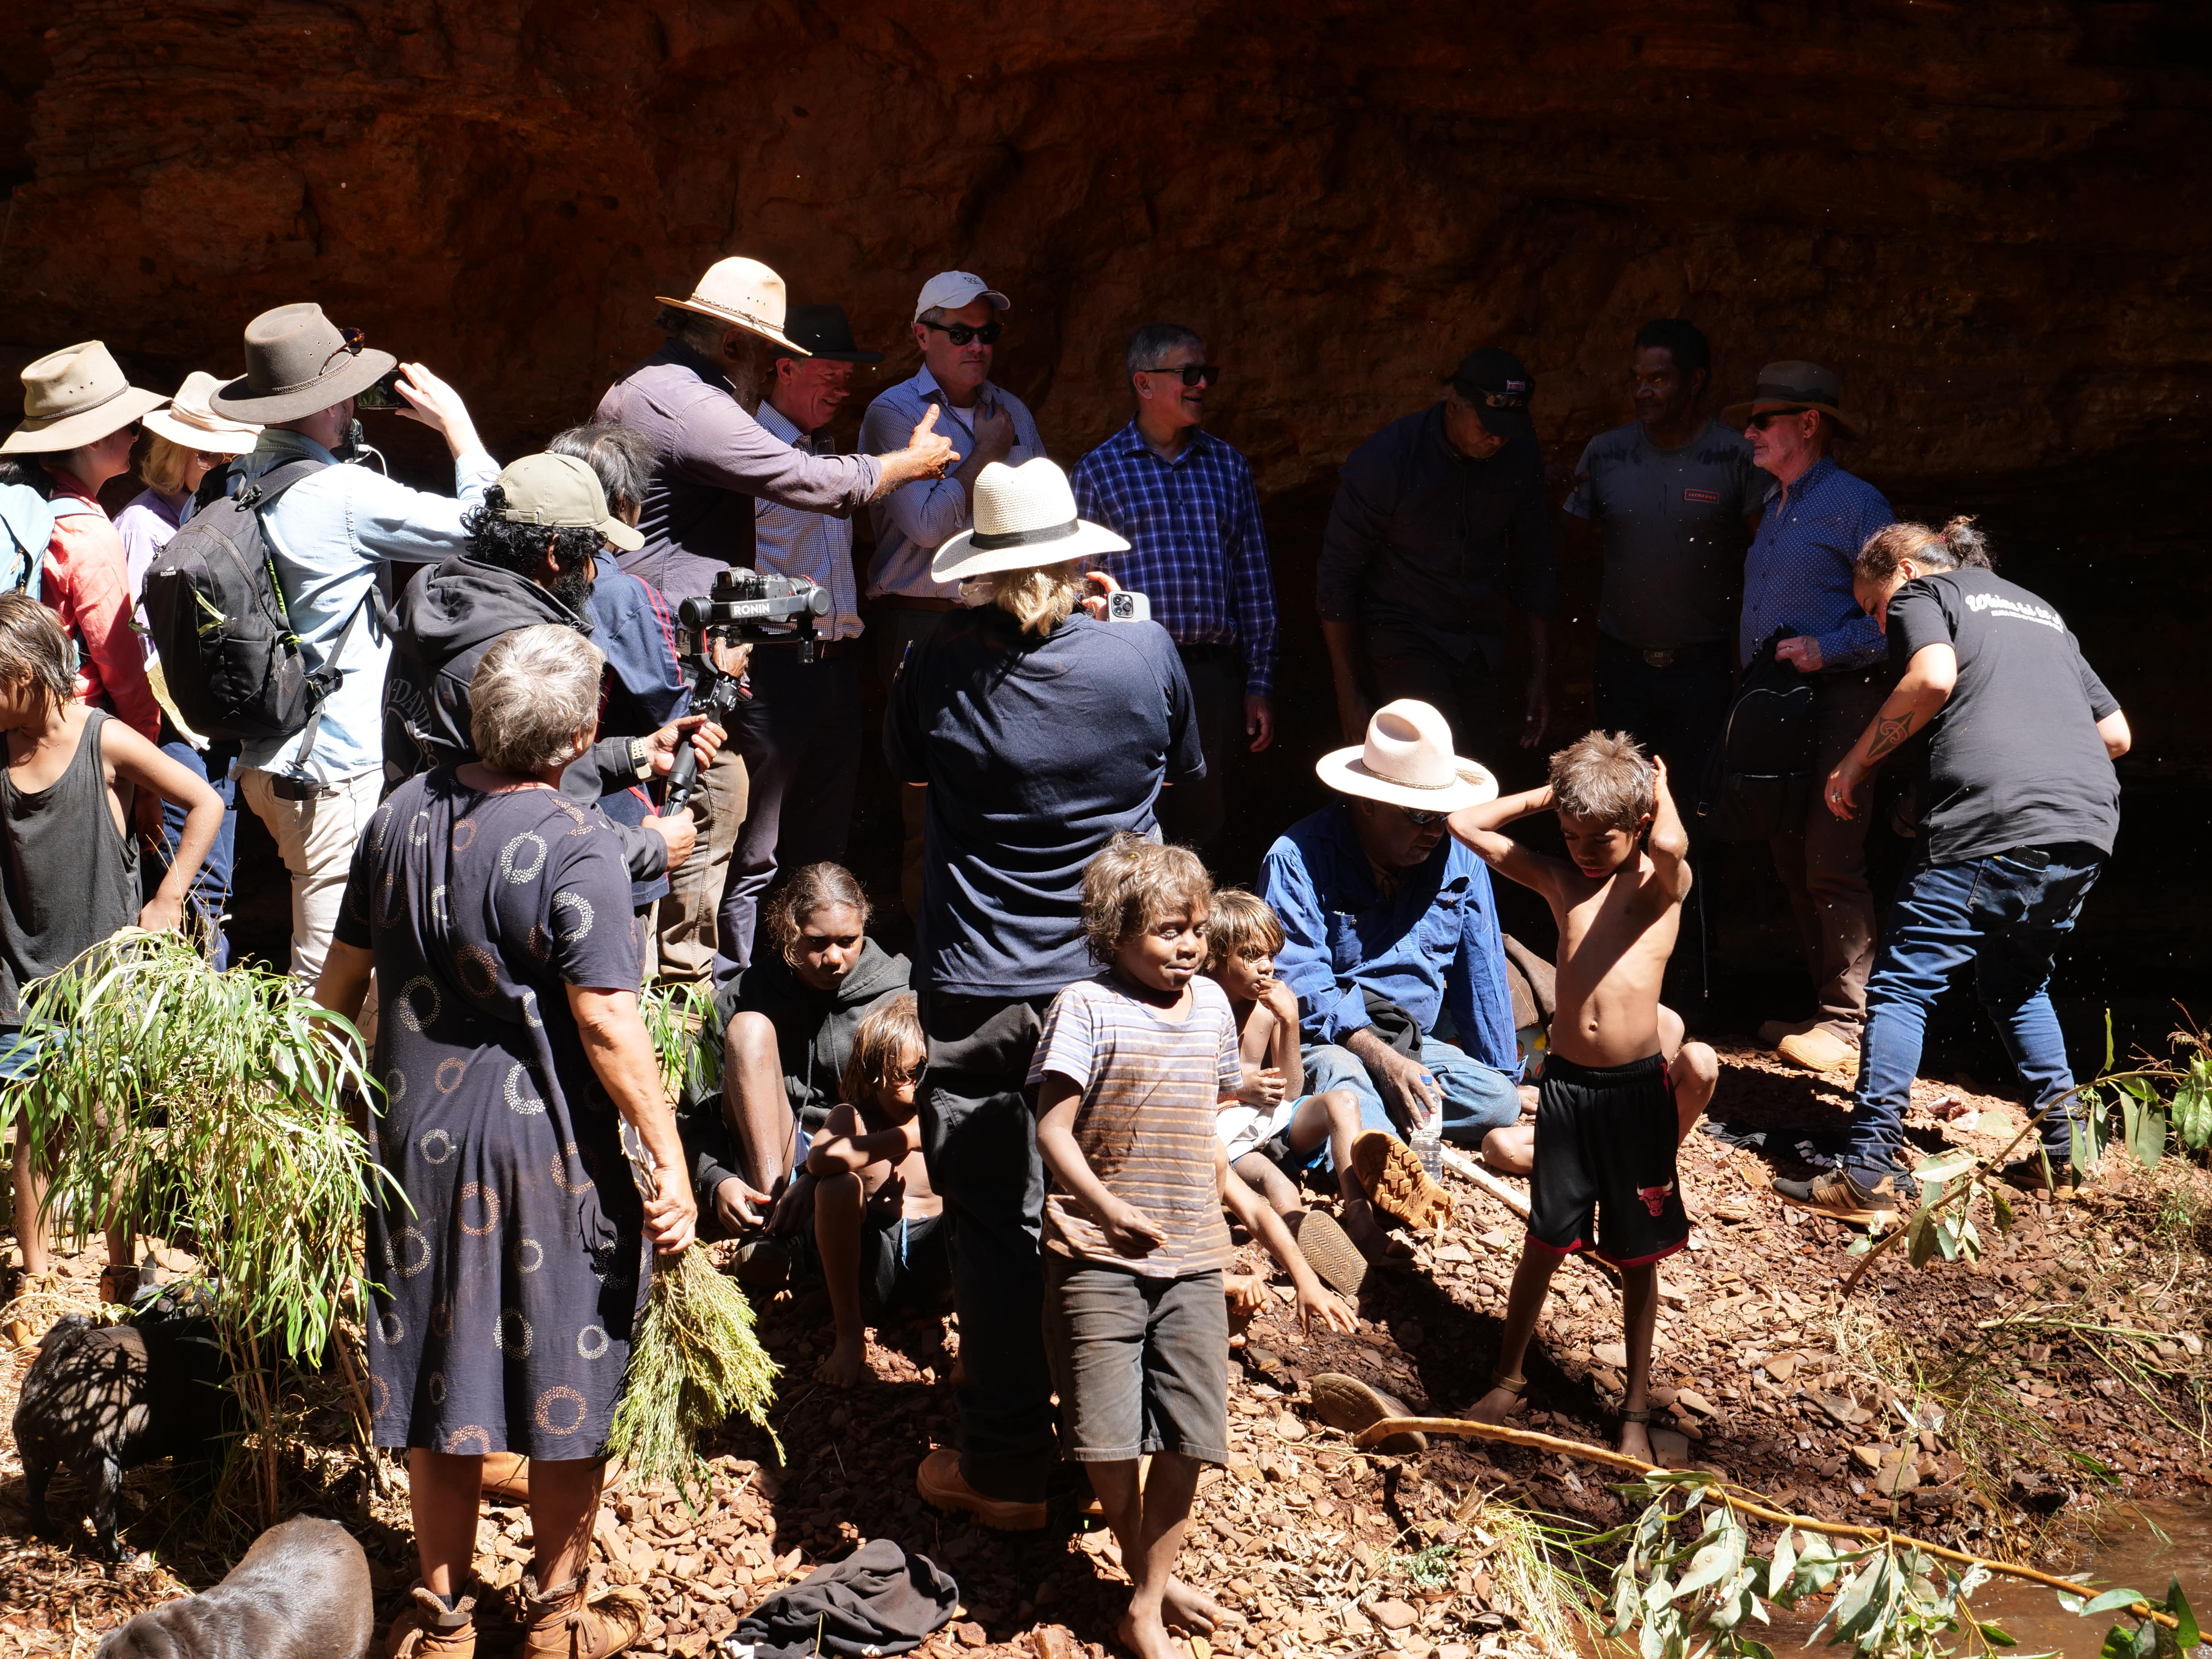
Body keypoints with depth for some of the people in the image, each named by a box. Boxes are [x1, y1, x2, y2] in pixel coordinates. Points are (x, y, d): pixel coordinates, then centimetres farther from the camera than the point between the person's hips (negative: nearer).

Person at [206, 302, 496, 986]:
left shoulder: (228, 487, 5)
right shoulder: (345, 495, -18)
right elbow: (483, 523, -14)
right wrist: (456, 423, 2)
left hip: (261, 758, 8)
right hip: (335, 770, -8)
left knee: (318, 946, 18)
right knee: (334, 975, -3)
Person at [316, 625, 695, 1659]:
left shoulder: (403, 815, -1)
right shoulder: (576, 849, -19)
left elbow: (343, 976, 7)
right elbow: (608, 1027, -22)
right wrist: (669, 1164, -17)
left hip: (418, 1139, 5)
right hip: (547, 1148, -5)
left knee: (436, 1373, 15)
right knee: (566, 1380, 11)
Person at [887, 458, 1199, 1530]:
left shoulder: (944, 664, -10)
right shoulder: (1143, 655, -10)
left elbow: (903, 764, 10)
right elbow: (1184, 770, 10)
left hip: (976, 993, -1)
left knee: (992, 1223, 6)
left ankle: (1005, 1468, 12)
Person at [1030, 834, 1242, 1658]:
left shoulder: (1212, 1003, 8)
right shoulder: (1087, 1008, -10)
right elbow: (1052, 1129, -15)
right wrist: (1107, 1207, -27)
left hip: (1193, 1258, 5)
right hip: (1098, 1256, -5)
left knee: (1188, 1432, 2)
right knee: (1109, 1436, -4)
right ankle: (1147, 1578, 20)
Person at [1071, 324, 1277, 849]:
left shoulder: (1229, 467, 13)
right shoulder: (1098, 472, 4)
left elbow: (1254, 583, 13)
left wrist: (1259, 685, 9)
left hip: (1215, 675, 3)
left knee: (1202, 828, 8)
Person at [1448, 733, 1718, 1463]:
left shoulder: (1662, 884, -4)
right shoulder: (1559, 880, 7)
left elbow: (1671, 846, -30)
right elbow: (1465, 824, 6)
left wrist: (1660, 791, -11)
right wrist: (1544, 796, 6)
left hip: (1637, 1088, -2)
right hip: (1566, 1082, 3)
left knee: (1637, 1257, 9)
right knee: (1545, 1240, 10)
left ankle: (1636, 1409, 21)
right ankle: (1508, 1379, 27)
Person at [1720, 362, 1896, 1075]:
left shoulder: (1855, 504, -7)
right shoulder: (1771, 507, 19)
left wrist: (1826, 650, -19)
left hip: (1838, 699, -8)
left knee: (1832, 864, -10)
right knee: (1792, 863, 8)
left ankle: (1847, 1026, -5)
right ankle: (1824, 1006, 17)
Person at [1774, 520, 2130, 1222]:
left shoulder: (1921, 593, 13)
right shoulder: (2041, 611, 32)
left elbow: (1933, 677, -10)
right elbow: (2116, 733, 27)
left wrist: (1855, 763, -2)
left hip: (1993, 824, -7)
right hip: (2089, 828, 7)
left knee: (1902, 986, -2)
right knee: (2018, 983, 26)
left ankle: (1867, 1175, -10)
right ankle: (2059, 1152, 22)